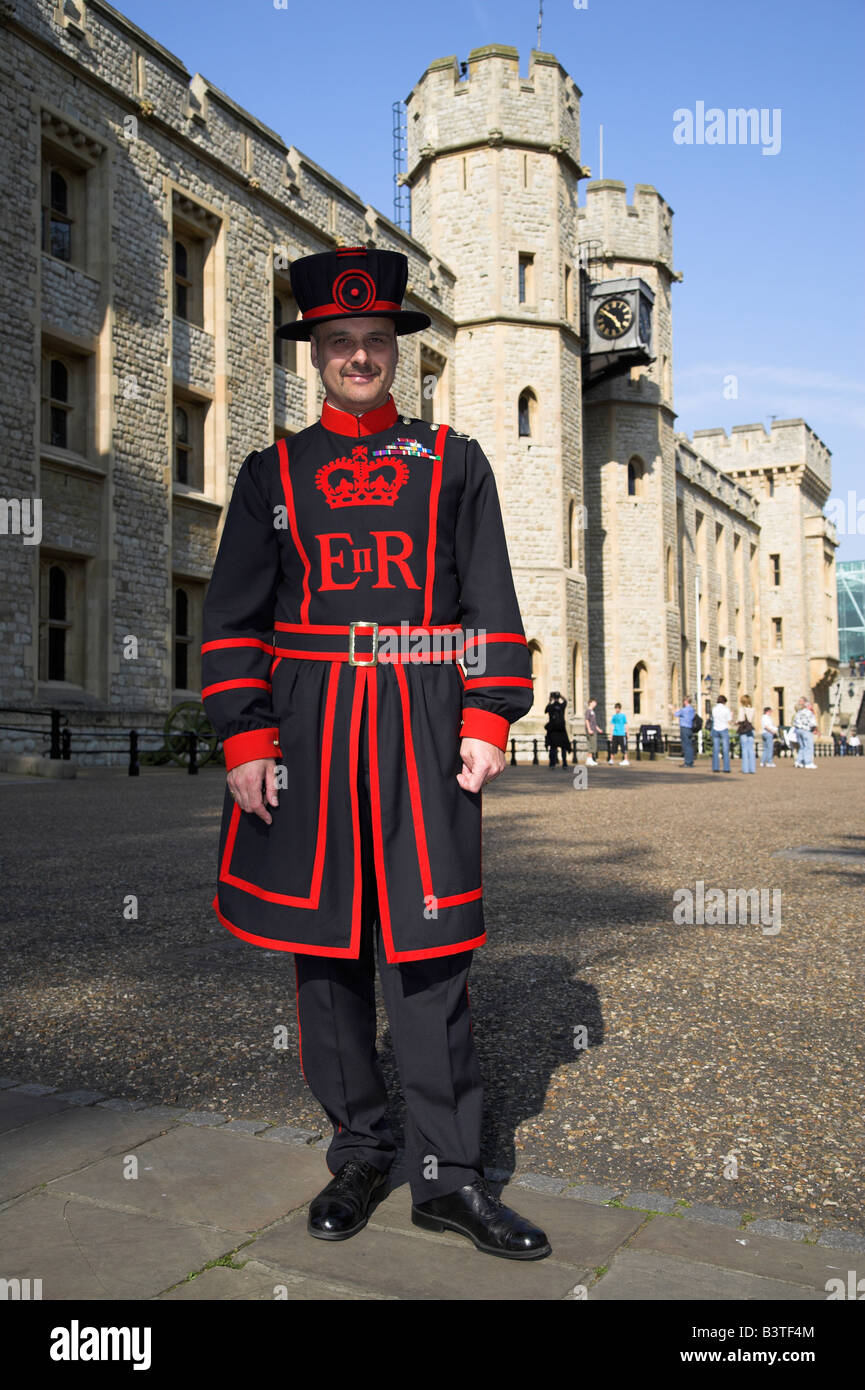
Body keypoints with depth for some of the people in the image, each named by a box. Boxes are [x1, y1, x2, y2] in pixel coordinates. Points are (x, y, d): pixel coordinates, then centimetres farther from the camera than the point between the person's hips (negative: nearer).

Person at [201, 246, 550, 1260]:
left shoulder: (454, 463, 11)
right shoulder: (271, 472, 11)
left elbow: (491, 603, 6)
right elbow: (233, 616, 6)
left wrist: (488, 720, -4)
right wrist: (244, 738, -4)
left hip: (426, 730, -1)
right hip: (307, 730, 2)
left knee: (428, 947, 0)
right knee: (324, 943, 7)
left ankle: (448, 1172, 11)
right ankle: (359, 1151, 23)